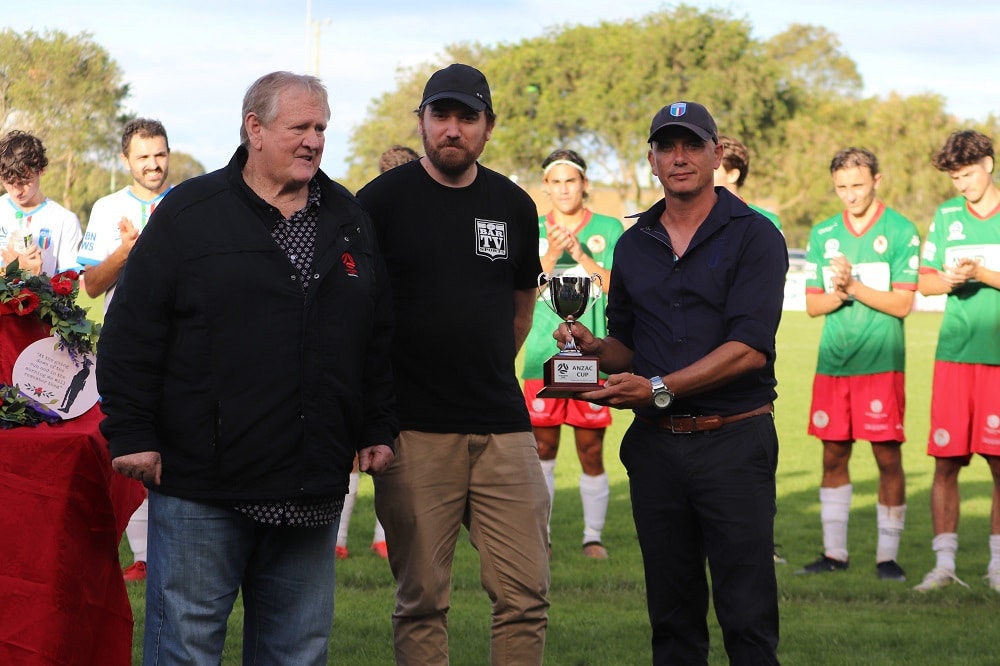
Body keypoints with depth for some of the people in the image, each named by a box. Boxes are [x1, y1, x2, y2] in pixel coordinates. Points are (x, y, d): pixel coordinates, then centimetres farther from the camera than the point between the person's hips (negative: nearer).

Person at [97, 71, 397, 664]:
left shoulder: (350, 220, 13)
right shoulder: (190, 213, -1)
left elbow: (378, 337, 19)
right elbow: (133, 331, -4)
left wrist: (378, 429, 14)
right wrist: (131, 432, -9)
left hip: (310, 489, 5)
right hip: (200, 482, -4)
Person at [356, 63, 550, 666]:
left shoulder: (514, 207, 10)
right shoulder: (382, 200, -1)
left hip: (502, 428, 3)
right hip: (413, 431, -3)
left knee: (527, 596, -1)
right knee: (422, 602, 2)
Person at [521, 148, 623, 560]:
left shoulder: (608, 229, 6)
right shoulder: (533, 232, 9)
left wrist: (582, 256, -15)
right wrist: (550, 256, -16)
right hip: (544, 357, 1)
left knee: (591, 453, 0)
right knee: (542, 449, 1)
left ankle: (593, 536, 7)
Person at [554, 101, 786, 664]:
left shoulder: (754, 236, -4)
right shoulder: (633, 245, 14)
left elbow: (749, 348, -14)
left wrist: (658, 388, -18)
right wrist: (595, 347, -1)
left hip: (733, 441, -5)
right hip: (655, 444, 5)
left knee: (747, 615, -5)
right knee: (672, 613, 9)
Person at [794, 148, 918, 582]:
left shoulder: (901, 232, -2)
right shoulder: (823, 234, 10)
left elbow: (902, 303, -7)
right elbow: (812, 305, 9)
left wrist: (854, 286, -17)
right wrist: (838, 295, -11)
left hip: (881, 363, -4)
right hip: (832, 363, 4)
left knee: (888, 457, -3)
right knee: (833, 455, 7)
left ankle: (887, 555, 5)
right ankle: (834, 553, 16)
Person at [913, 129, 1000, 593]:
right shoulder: (946, 215, 13)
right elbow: (924, 281, 14)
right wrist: (947, 280, -6)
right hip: (954, 352, 3)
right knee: (945, 461, 1)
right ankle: (944, 562, 7)